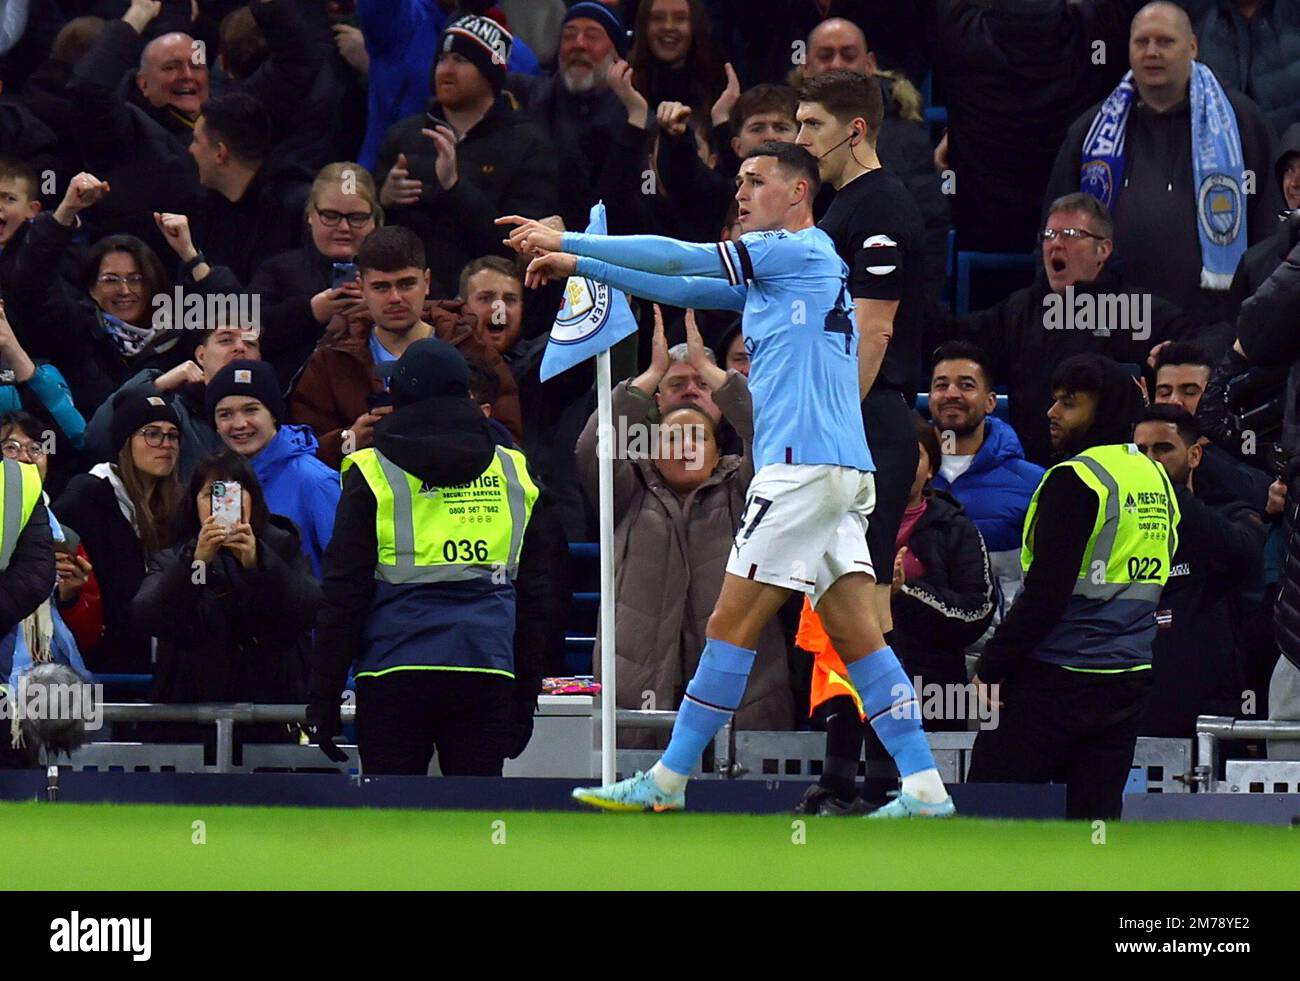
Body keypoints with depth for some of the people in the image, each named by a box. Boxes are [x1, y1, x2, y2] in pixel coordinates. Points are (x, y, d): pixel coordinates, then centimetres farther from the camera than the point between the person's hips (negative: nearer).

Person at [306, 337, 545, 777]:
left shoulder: (374, 475, 0)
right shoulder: (511, 473, 11)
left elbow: (344, 594, -2)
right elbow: (531, 595, 14)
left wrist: (324, 695, 1)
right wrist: (526, 696, 20)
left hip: (395, 676, -3)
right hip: (486, 674, 3)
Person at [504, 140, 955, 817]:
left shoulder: (803, 249, -4)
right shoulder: (771, 272, 22)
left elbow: (681, 260, -5)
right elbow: (682, 288, 26)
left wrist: (567, 240, 0)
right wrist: (579, 266, 20)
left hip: (804, 466, -9)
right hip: (839, 474, 9)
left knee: (731, 625, -6)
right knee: (855, 634, 4)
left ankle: (664, 784, -4)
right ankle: (924, 787, -3)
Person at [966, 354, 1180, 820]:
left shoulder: (1075, 478, -14)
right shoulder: (1156, 477, 12)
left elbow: (1046, 594, -18)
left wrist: (990, 668, -10)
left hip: (1056, 679, -8)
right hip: (1129, 684, 8)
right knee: (1095, 815, 8)